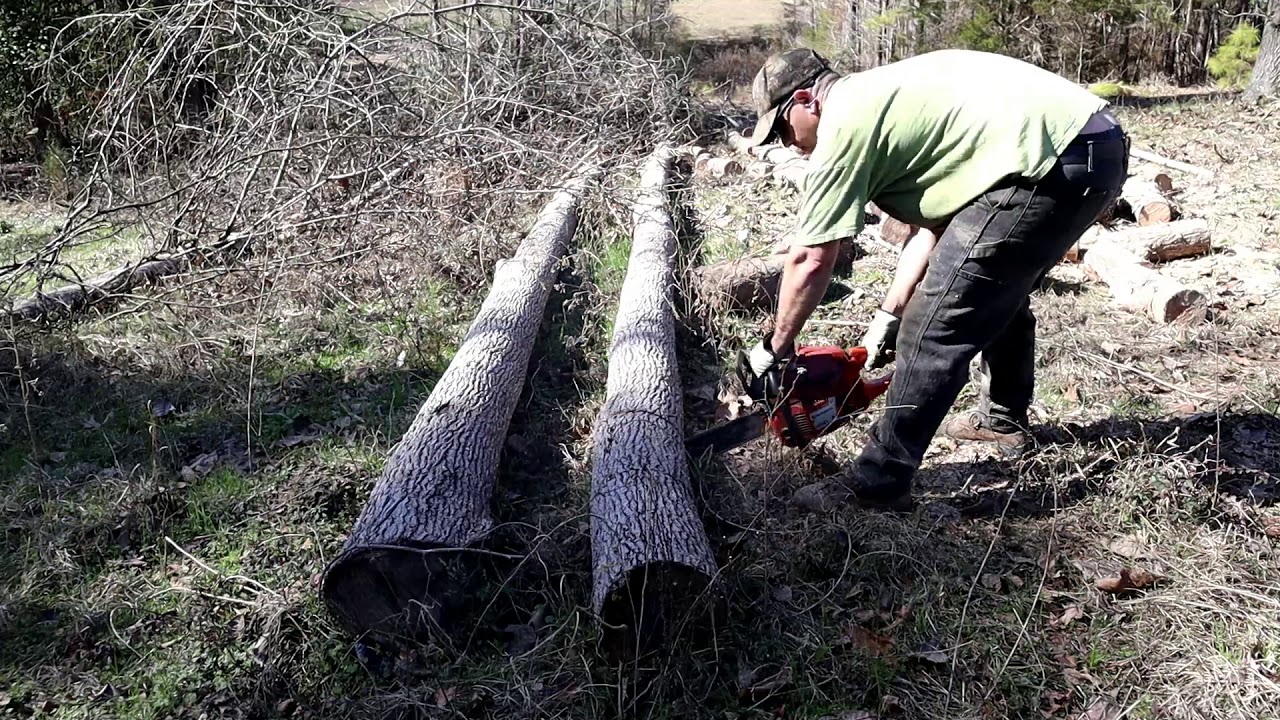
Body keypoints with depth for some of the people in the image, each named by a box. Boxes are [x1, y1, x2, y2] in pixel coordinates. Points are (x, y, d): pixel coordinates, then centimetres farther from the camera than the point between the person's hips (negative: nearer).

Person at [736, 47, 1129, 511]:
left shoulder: (843, 123, -4)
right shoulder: (885, 100, 23)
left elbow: (810, 260, -4)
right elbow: (933, 221, 21)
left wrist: (774, 350, 8)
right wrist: (888, 316, 20)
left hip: (1052, 162, -11)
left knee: (937, 326, -6)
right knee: (999, 291, 29)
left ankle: (879, 483, 1)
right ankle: (1004, 420, 45)